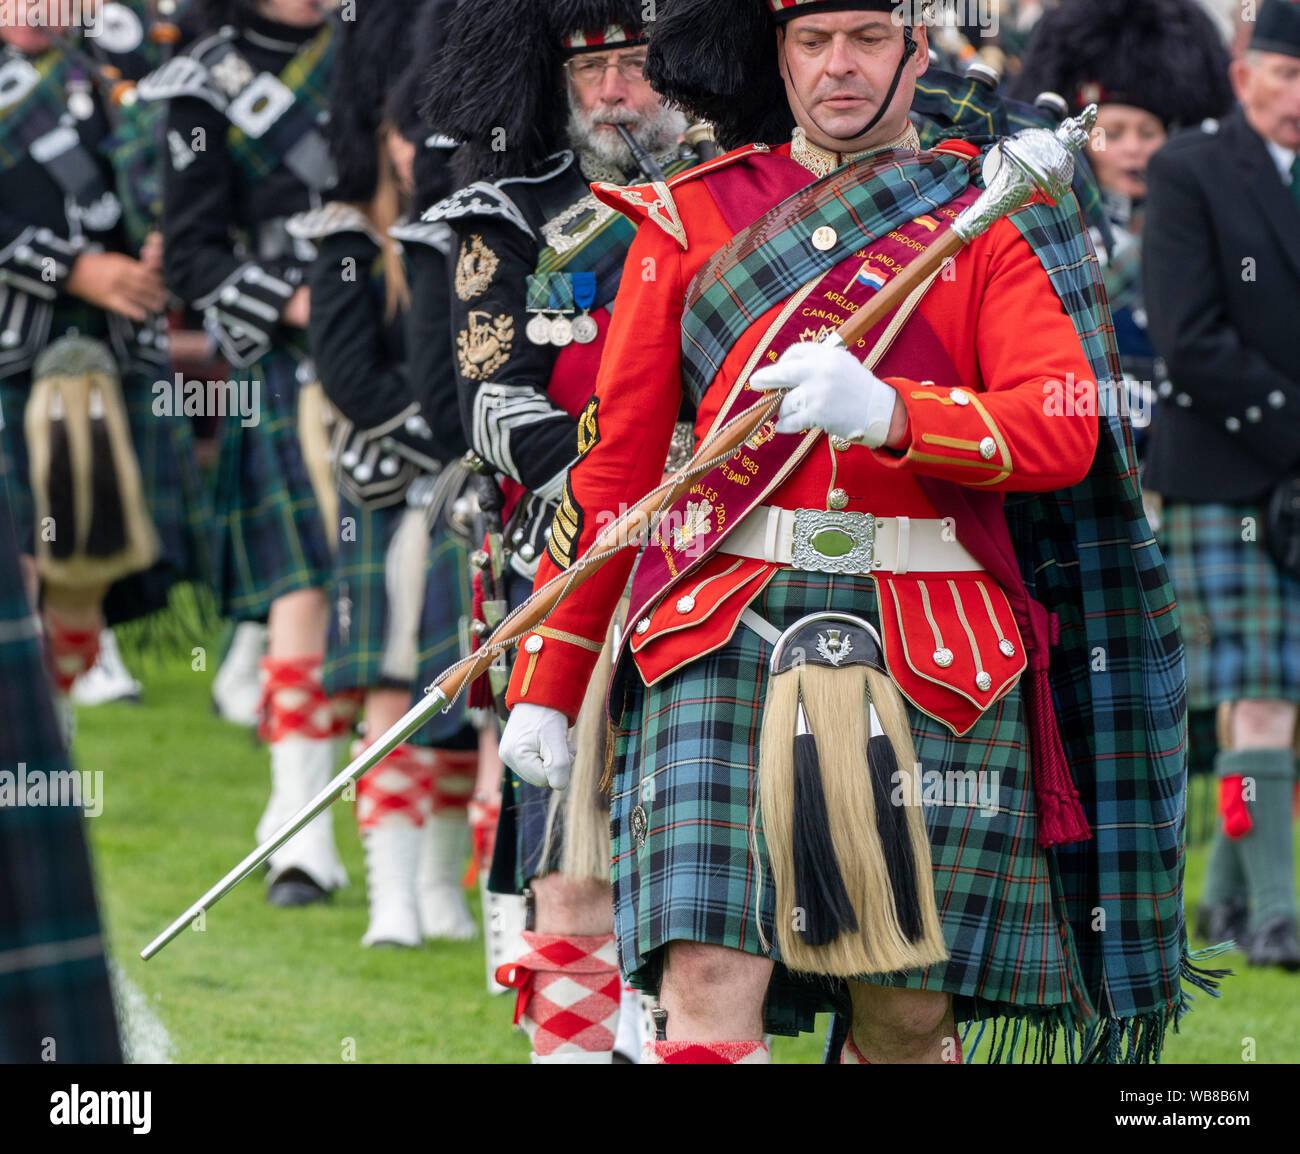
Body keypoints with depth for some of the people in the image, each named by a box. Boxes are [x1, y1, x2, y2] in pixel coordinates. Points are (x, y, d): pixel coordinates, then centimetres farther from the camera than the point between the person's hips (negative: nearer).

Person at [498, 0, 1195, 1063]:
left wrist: (887, 412, -26)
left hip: (934, 654, 0)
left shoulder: (996, 219, 7)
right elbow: (614, 461, 13)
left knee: (908, 1010, 3)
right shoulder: (693, 216, 11)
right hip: (729, 641, 0)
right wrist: (544, 684, 9)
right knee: (708, 978, -15)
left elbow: (1063, 432, -7)